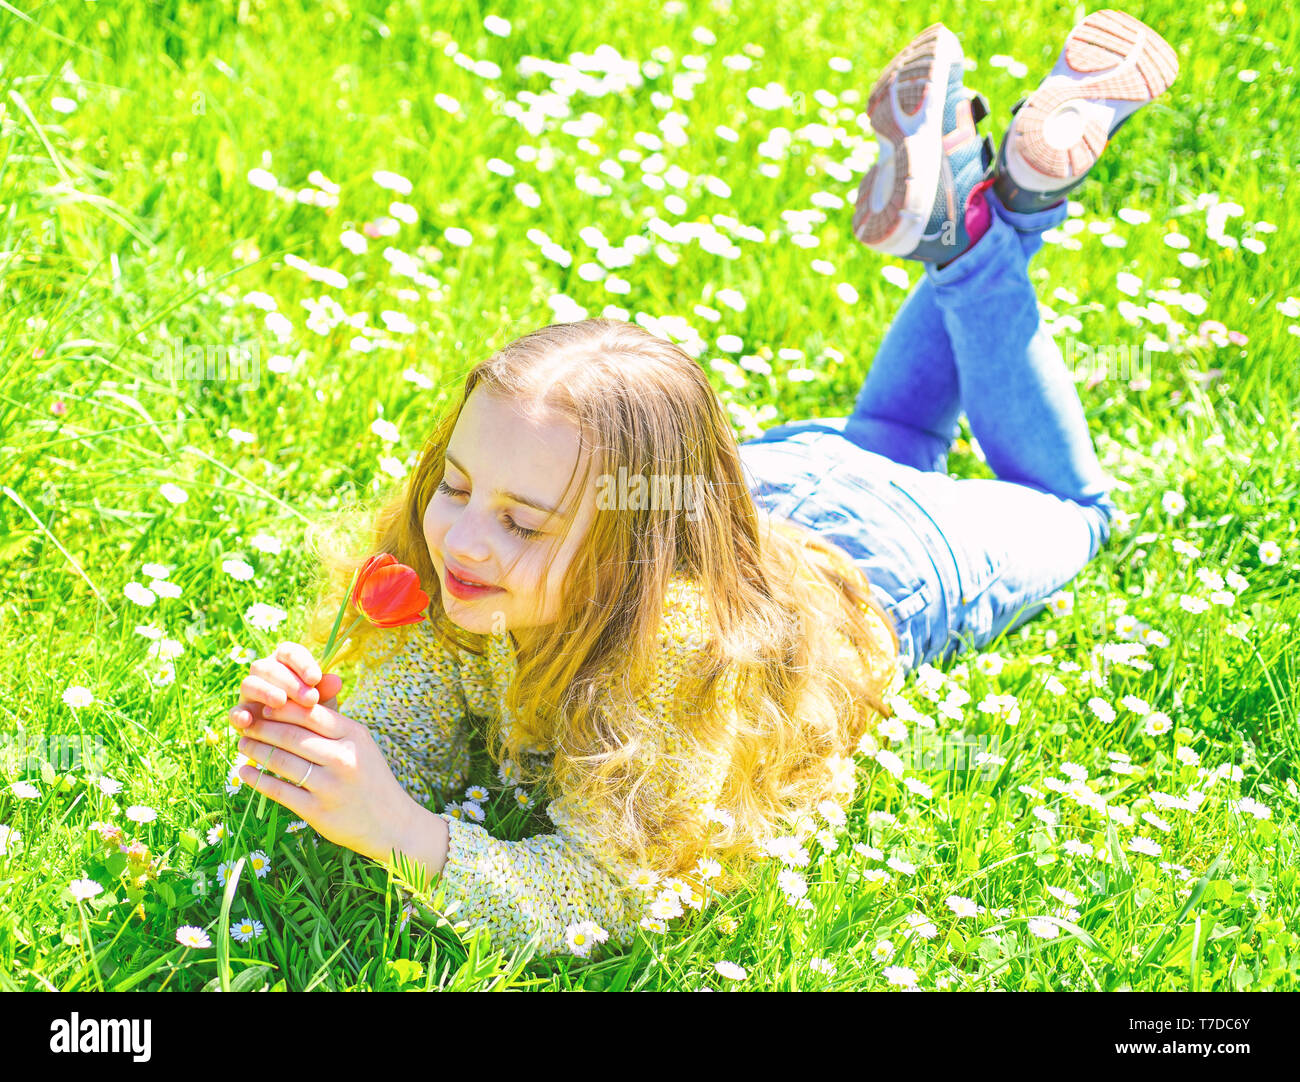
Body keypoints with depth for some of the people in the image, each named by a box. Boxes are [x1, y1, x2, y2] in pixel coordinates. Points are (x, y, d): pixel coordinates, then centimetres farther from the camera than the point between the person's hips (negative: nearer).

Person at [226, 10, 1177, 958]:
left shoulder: (688, 643, -53)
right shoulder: (454, 575, -38)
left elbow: (613, 895, -52)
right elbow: (396, 751, -29)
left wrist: (398, 829, -66)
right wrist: (310, 736, -52)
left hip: (880, 558, -3)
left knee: (1064, 509, 28)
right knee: (882, 439, 38)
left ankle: (1014, 204, 26)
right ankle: (952, 221, 34)